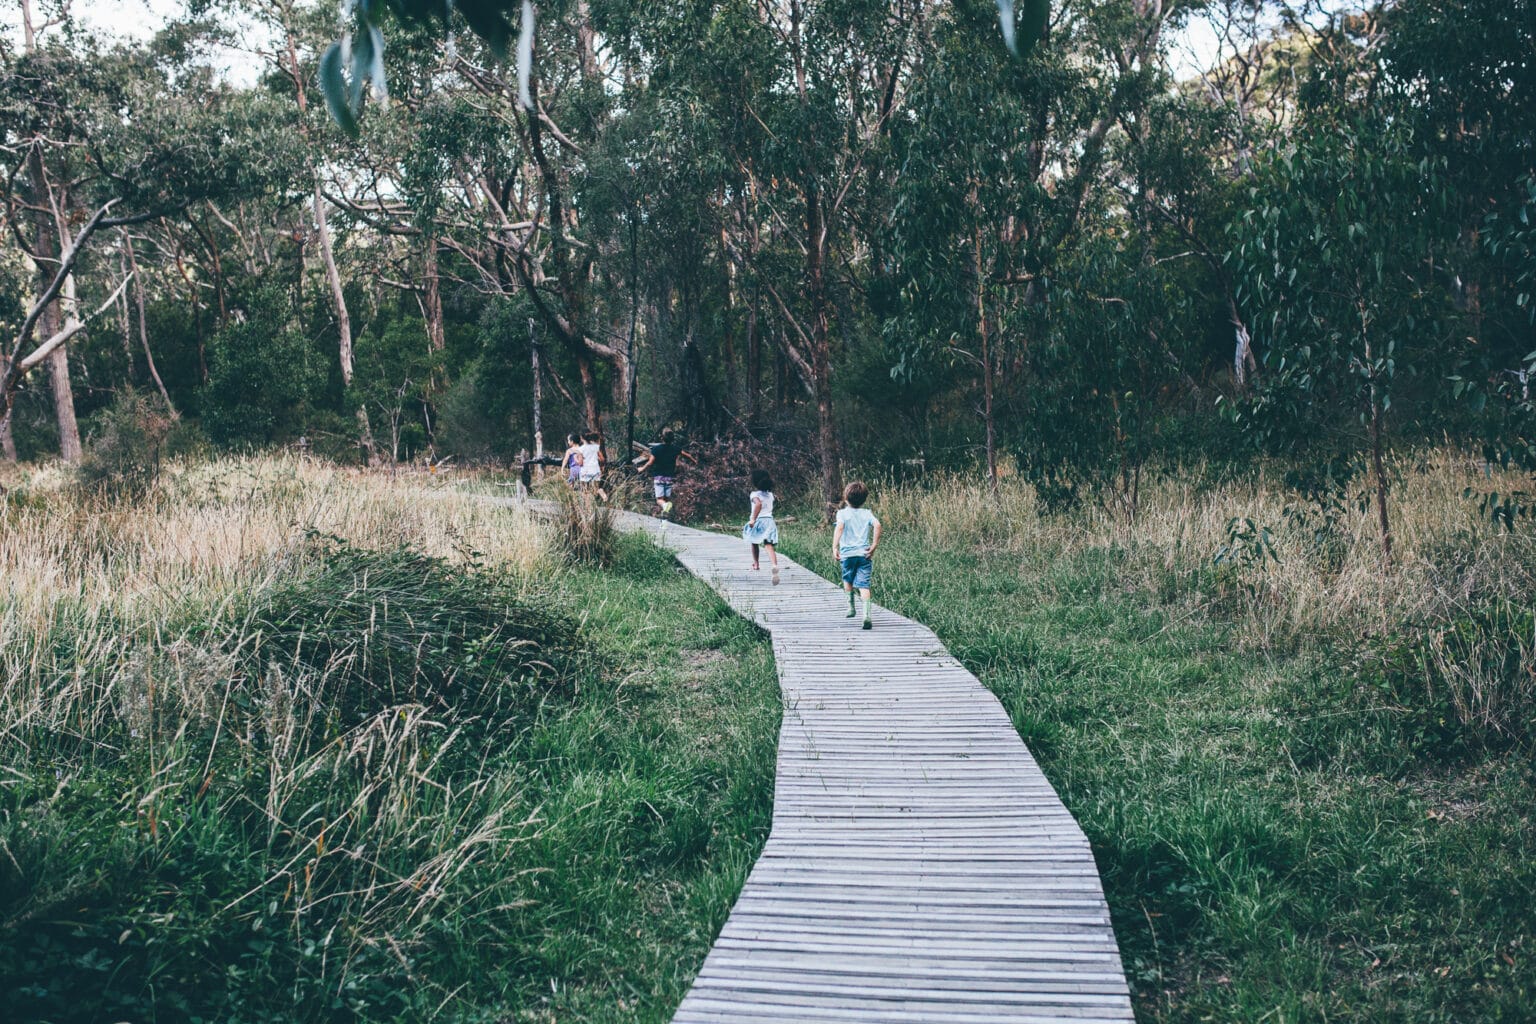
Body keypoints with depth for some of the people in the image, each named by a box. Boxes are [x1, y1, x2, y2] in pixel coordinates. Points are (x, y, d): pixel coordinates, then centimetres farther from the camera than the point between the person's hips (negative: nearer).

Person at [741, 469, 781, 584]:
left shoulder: (755, 494, -7)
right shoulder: (770, 494, 12)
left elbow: (758, 504, -27)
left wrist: (753, 519, -25)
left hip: (758, 521, -4)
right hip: (770, 521, 4)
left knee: (754, 543, 25)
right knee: (769, 546, -10)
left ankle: (756, 564, 38)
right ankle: (775, 565, -35)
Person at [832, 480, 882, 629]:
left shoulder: (842, 513, -1)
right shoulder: (867, 513, 6)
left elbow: (839, 527, -19)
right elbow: (877, 524, -10)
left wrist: (834, 547, -21)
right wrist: (874, 545, -6)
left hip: (847, 553, -1)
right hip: (864, 554, 1)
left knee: (848, 580, 25)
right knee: (863, 584, -4)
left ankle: (851, 607, 33)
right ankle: (866, 615, -19)